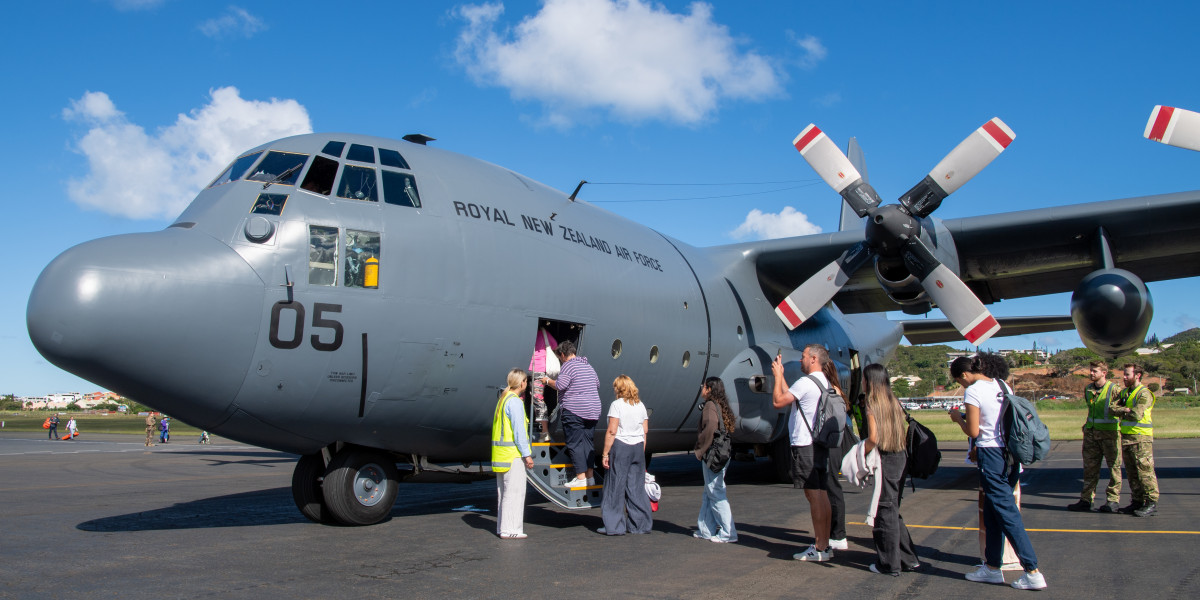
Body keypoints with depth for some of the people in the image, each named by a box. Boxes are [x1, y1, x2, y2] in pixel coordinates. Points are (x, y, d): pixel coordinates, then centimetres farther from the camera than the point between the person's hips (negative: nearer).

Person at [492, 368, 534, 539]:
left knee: (503, 491, 14)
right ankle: (509, 529, -5)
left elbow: (493, 420, 20)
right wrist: (527, 454, -15)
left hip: (500, 452, 10)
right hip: (513, 453, -10)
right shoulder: (515, 402, -14)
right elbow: (519, 430, -17)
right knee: (514, 491, -6)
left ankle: (502, 527, 19)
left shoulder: (502, 399, 14)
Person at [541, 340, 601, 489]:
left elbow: (560, 385, -18)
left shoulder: (568, 365, -9)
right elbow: (597, 384, 25)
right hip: (593, 410, 8)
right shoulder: (588, 366, 17)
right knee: (589, 443, 12)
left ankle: (581, 478, -5)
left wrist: (547, 381, -1)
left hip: (574, 411, -8)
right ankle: (590, 476, 13)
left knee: (575, 444, -3)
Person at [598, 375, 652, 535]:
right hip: (638, 447, 6)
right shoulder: (640, 405, 10)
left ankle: (614, 526, 4)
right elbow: (645, 430, 12)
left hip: (620, 446, -6)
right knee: (637, 487, 10)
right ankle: (640, 524, 14)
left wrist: (605, 453, -10)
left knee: (615, 488, 2)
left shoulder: (617, 405, -8)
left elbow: (612, 431, -13)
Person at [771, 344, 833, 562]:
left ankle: (819, 548, -4)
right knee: (821, 494, 12)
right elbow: (791, 396, 23)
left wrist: (778, 376, -2)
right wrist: (780, 375, 24)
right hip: (819, 443, 10)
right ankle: (825, 544, 18)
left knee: (813, 494, -7)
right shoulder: (824, 382, 16)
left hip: (805, 445, -10)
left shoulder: (806, 382, -15)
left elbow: (778, 401, -14)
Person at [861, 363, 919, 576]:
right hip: (900, 457, 7)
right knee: (893, 511, 19)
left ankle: (889, 564, 10)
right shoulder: (894, 401, 9)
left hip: (885, 461, -7)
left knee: (885, 512, 2)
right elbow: (900, 432, 11)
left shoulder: (872, 404, -12)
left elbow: (873, 439, -19)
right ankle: (908, 558, 23)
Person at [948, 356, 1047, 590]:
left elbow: (973, 431, -12)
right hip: (1011, 454, 9)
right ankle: (993, 566, 22)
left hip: (992, 455, -8)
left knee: (1007, 513, -4)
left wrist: (958, 418, 6)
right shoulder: (1001, 385, 11)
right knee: (992, 514, 16)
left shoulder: (973, 391, -12)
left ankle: (1033, 572, -5)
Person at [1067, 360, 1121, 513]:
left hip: (1109, 433, -6)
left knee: (1114, 466, 4)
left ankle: (1113, 500, 12)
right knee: (1089, 467, 7)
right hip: (1091, 432, 6)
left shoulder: (1114, 389, -9)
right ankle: (1086, 500, 10)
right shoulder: (1088, 390, 9)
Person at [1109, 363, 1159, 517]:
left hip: (1141, 438, -8)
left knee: (1145, 471, -7)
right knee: (1132, 472, 11)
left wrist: (1121, 412, -6)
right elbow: (1112, 407, 3)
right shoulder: (1124, 392, 15)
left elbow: (1137, 415, -21)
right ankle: (1137, 501, 18)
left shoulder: (1144, 394, -10)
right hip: (1126, 437, 8)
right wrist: (1126, 410, -14)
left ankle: (1152, 503, -3)